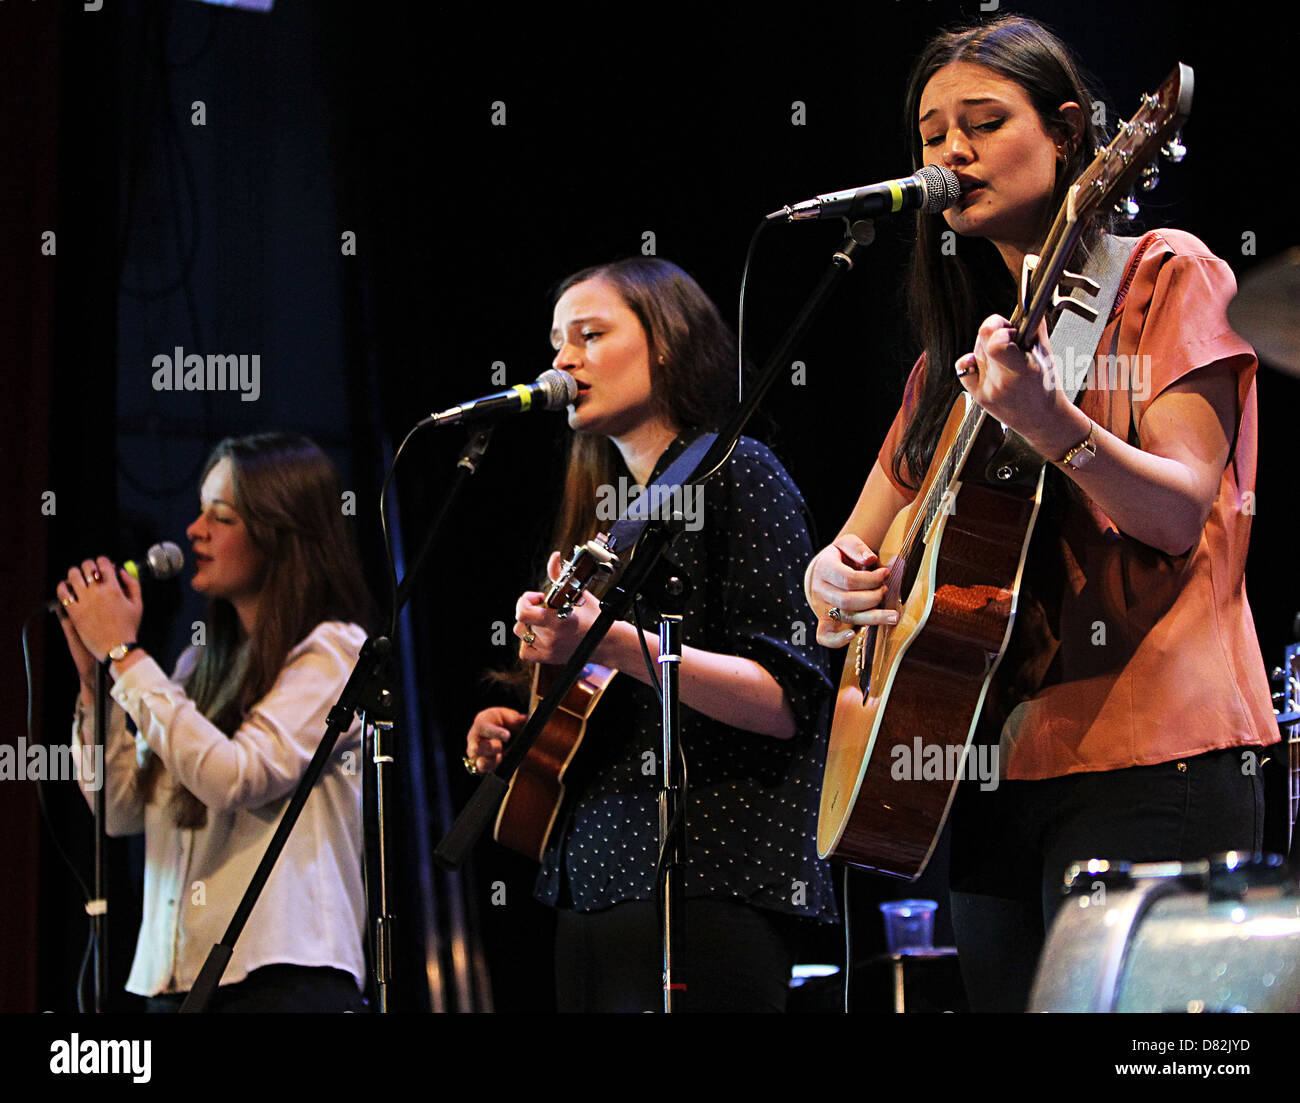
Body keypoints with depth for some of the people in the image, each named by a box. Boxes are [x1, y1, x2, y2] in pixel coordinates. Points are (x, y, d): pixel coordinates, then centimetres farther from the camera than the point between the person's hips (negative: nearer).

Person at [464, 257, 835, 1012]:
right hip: (595, 884, 8)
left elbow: (788, 701, -13)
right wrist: (516, 734, 9)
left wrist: (612, 642, -23)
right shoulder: (599, 510, 21)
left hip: (706, 885, -8)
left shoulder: (737, 472, -2)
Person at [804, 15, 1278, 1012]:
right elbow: (855, 551, 21)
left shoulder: (1164, 277, 2)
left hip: (1144, 759, -6)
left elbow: (1179, 516, -10)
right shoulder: (952, 357, 20)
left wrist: (1051, 425, -28)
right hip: (996, 770, 6)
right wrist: (835, 580, -4)